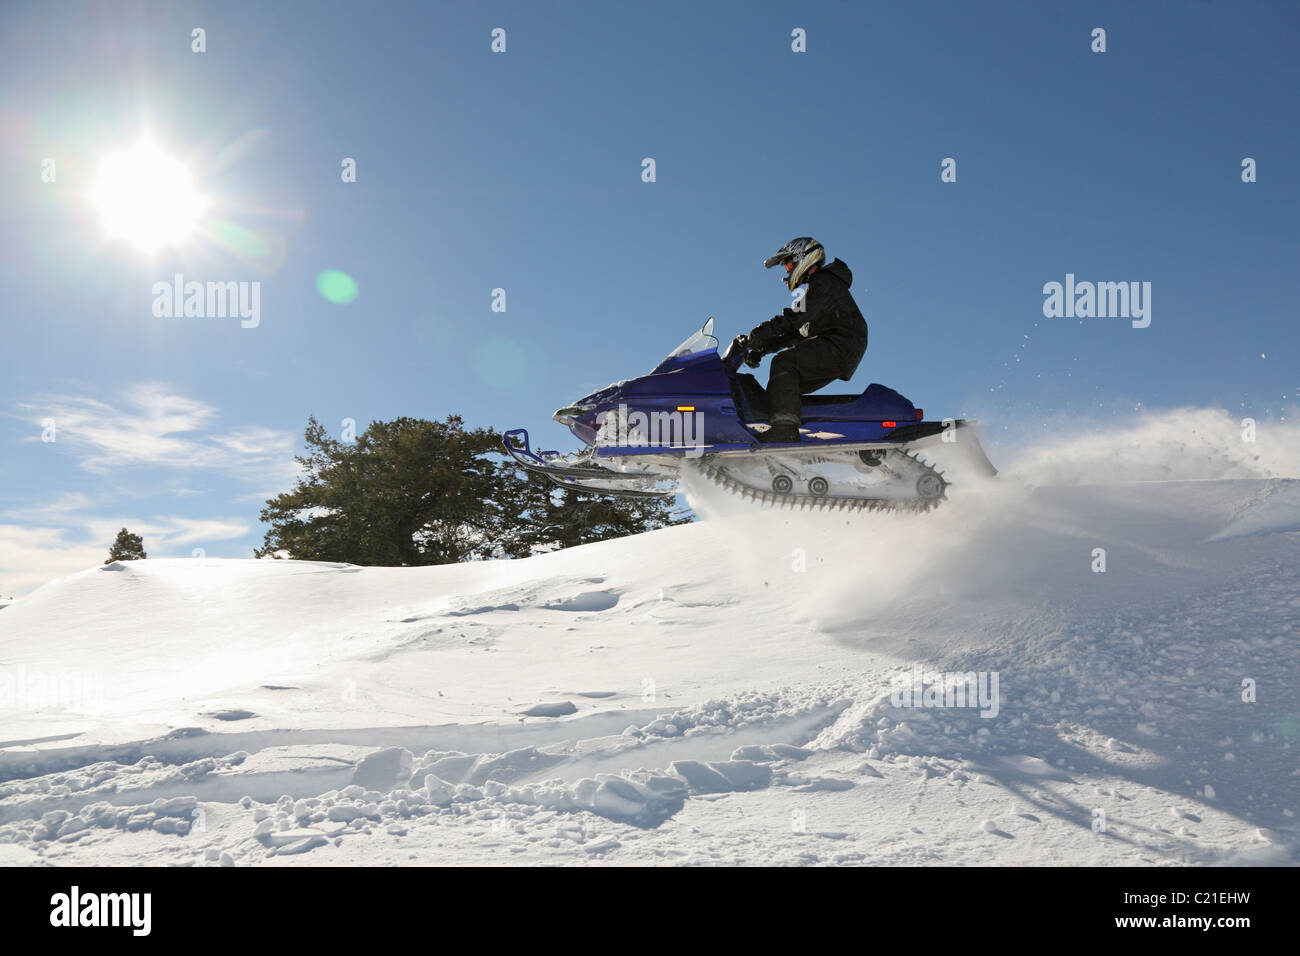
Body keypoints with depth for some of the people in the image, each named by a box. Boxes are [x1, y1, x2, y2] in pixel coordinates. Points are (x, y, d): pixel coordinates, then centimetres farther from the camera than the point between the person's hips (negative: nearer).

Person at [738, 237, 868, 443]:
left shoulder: (826, 282, -3)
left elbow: (795, 318, -20)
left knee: (784, 362, -26)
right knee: (784, 384, 7)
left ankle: (785, 427, -41)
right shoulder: (816, 287, 29)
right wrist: (761, 347, 11)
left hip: (840, 347, -11)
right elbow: (794, 332, 23)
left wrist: (758, 335, -24)